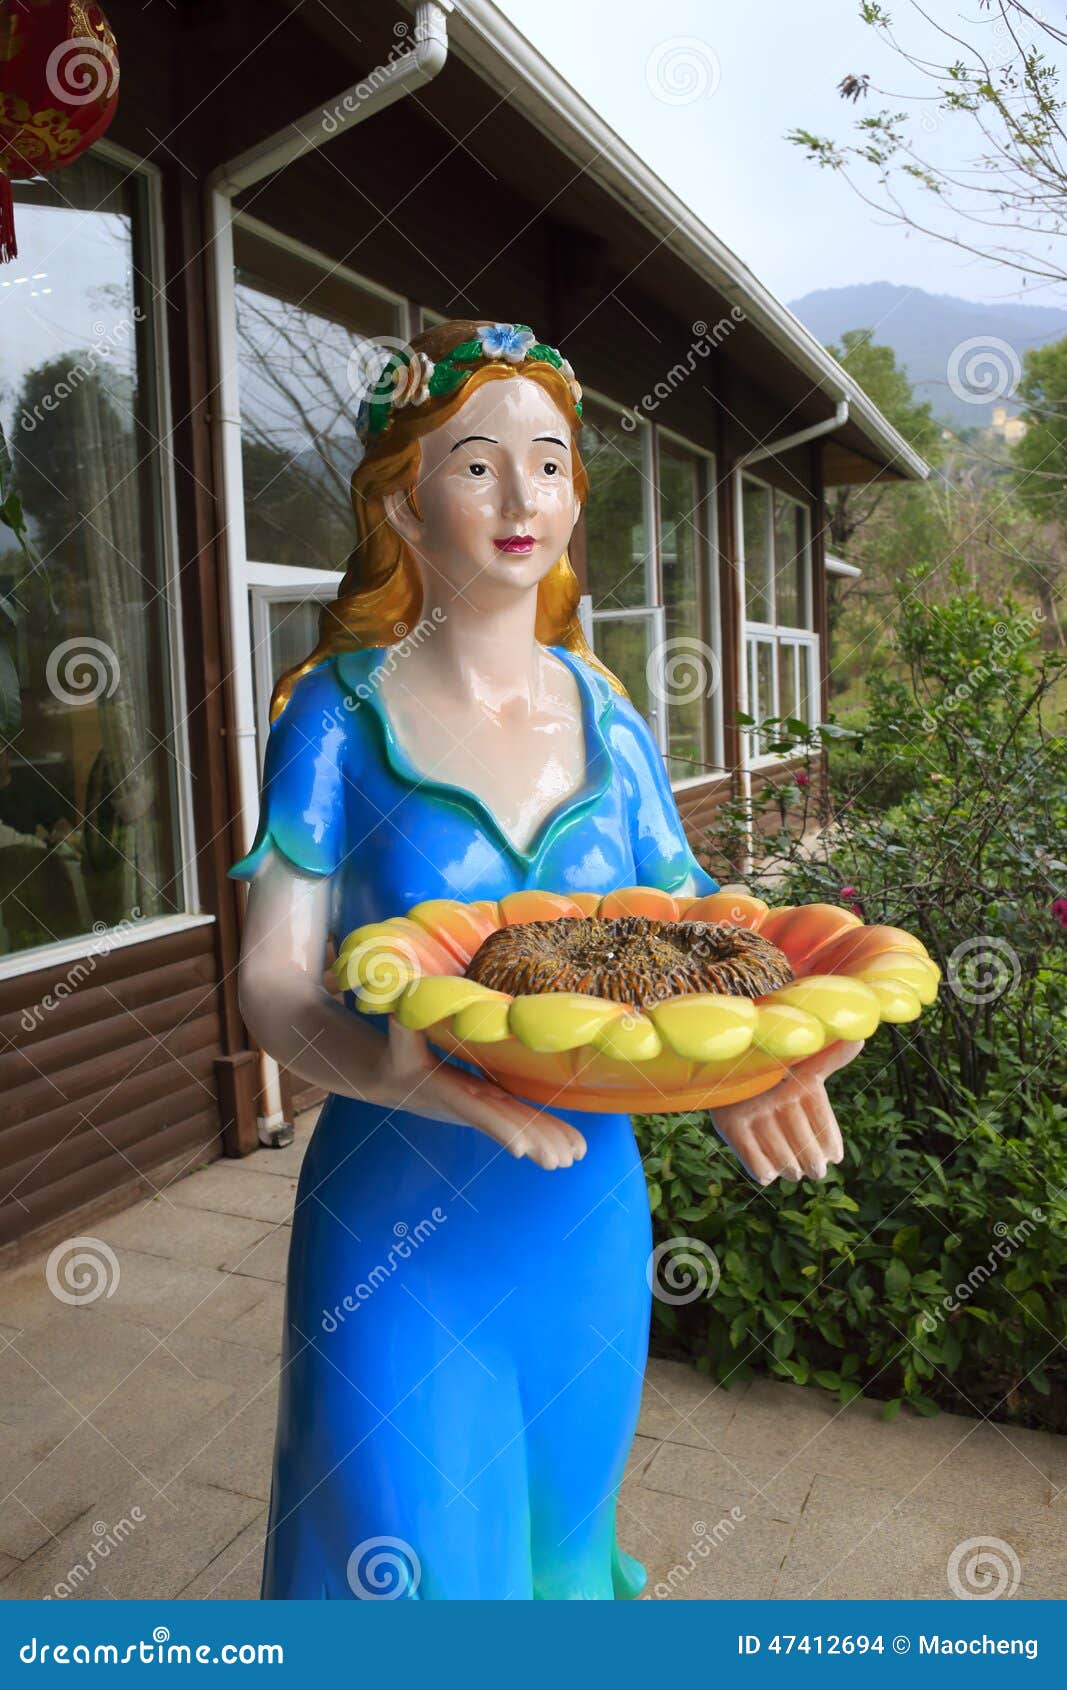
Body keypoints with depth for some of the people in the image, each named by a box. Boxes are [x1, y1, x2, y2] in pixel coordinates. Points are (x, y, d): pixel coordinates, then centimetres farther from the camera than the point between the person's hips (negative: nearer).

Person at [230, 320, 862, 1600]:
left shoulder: (609, 718, 2)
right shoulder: (340, 712, -8)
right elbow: (273, 979, -12)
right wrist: (393, 1072, -32)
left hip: (587, 1196, 4)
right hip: (396, 1209, -3)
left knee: (559, 1528, 23)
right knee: (410, 1556, 10)